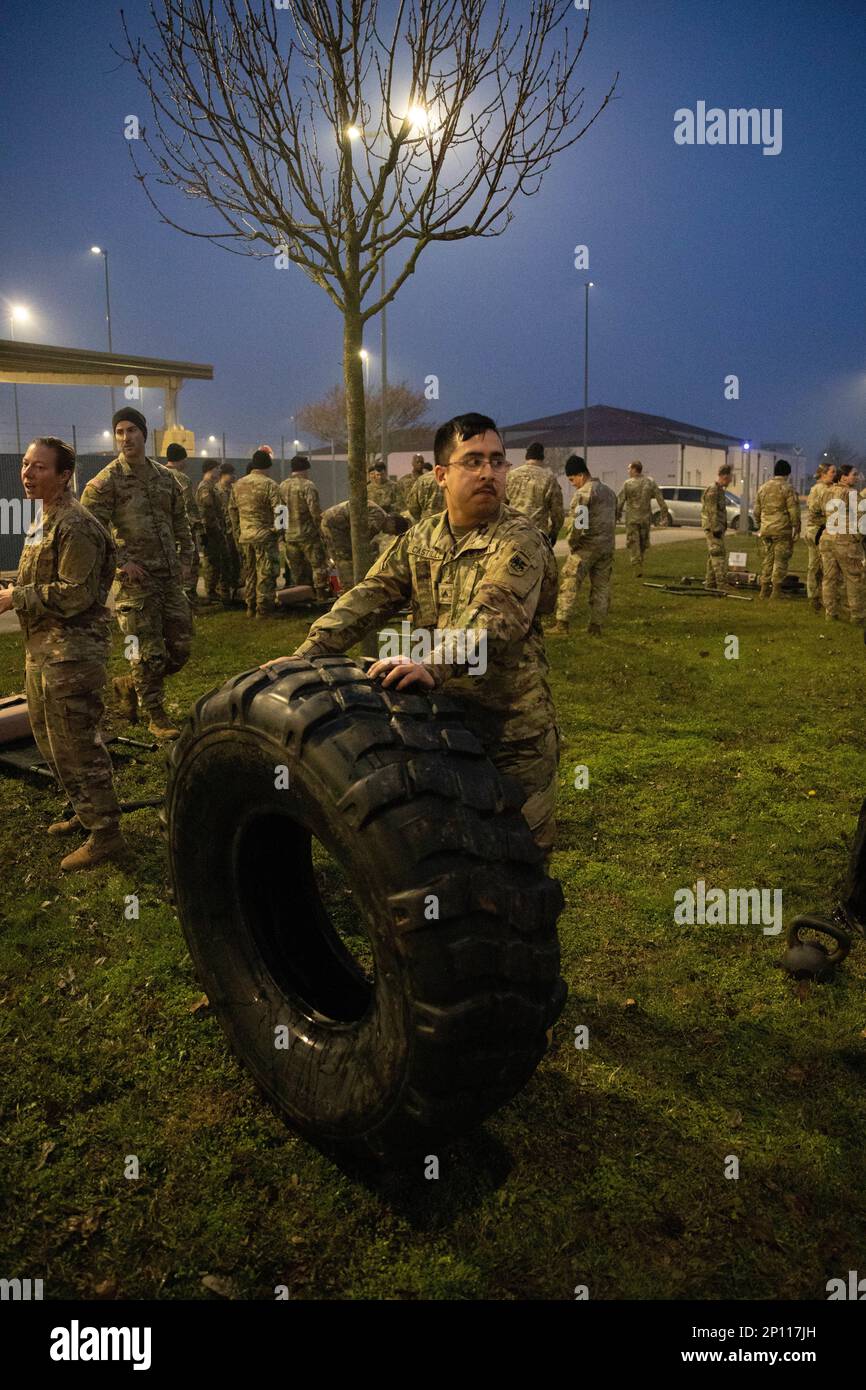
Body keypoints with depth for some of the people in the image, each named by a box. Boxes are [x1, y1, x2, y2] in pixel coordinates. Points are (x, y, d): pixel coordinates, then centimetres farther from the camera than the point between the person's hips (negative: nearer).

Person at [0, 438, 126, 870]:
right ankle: (85, 812, 35)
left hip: (72, 652, -11)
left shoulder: (75, 525, -17)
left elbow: (75, 594, -23)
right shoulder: (43, 519, 16)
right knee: (51, 740, 20)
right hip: (42, 648, 11)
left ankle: (105, 835, 6)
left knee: (76, 745, -5)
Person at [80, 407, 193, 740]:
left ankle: (128, 686, 30)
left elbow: (180, 523, 20)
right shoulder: (106, 481, -6)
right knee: (149, 653, -1)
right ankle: (156, 717, 15)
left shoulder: (166, 477, 12)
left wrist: (185, 559, 10)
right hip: (135, 579, -6)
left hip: (170, 577, 6)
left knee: (179, 650, 8)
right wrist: (120, 561, -15)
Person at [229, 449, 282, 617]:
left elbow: (232, 509, 15)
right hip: (264, 536, -6)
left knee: (249, 573, 15)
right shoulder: (269, 485, -11)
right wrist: (277, 529, -1)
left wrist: (238, 531, 20)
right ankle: (263, 609, 0)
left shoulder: (238, 484, 9)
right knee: (265, 573, -1)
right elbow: (278, 510, -15)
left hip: (245, 537, 6)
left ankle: (250, 607, 21)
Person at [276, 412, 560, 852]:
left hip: (511, 731, -5)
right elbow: (367, 598, -1)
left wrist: (435, 666, -44)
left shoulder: (519, 542, -11)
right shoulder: (419, 539, 8)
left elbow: (495, 618, -28)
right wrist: (307, 654, -14)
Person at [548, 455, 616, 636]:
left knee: (569, 583, -2)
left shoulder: (584, 493, -12)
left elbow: (576, 521, -18)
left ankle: (562, 623, -5)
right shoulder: (609, 491, 16)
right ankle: (596, 626, 13)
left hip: (586, 547, -8)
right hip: (607, 547, 8)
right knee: (601, 586, 10)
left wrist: (572, 542, -6)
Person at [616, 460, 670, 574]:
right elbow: (661, 500, 1)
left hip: (632, 519, -3)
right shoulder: (650, 482, 3)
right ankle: (639, 566, 23)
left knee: (633, 543, 2)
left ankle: (637, 567, -6)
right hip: (646, 518, 3)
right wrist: (665, 516, 4)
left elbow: (620, 502, -9)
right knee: (643, 543, 15)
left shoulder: (627, 484, -8)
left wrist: (617, 516, 3)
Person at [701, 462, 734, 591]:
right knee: (719, 556, -11)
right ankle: (722, 585, -12)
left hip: (718, 529, 10)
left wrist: (722, 528, 22)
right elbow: (712, 512, -20)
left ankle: (710, 584, 18)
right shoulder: (713, 490, -15)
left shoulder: (720, 490, 17)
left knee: (713, 556, 12)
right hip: (713, 529, -10)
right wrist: (716, 529, -22)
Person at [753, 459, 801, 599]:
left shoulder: (763, 487, 11)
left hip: (766, 529, 6)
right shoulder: (787, 488, -8)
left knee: (768, 559, 14)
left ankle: (764, 590, 14)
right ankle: (776, 591, -1)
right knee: (780, 560, 0)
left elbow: (757, 510, 17)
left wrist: (759, 527, 25)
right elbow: (794, 511, -10)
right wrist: (796, 529, -3)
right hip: (782, 530, -6)